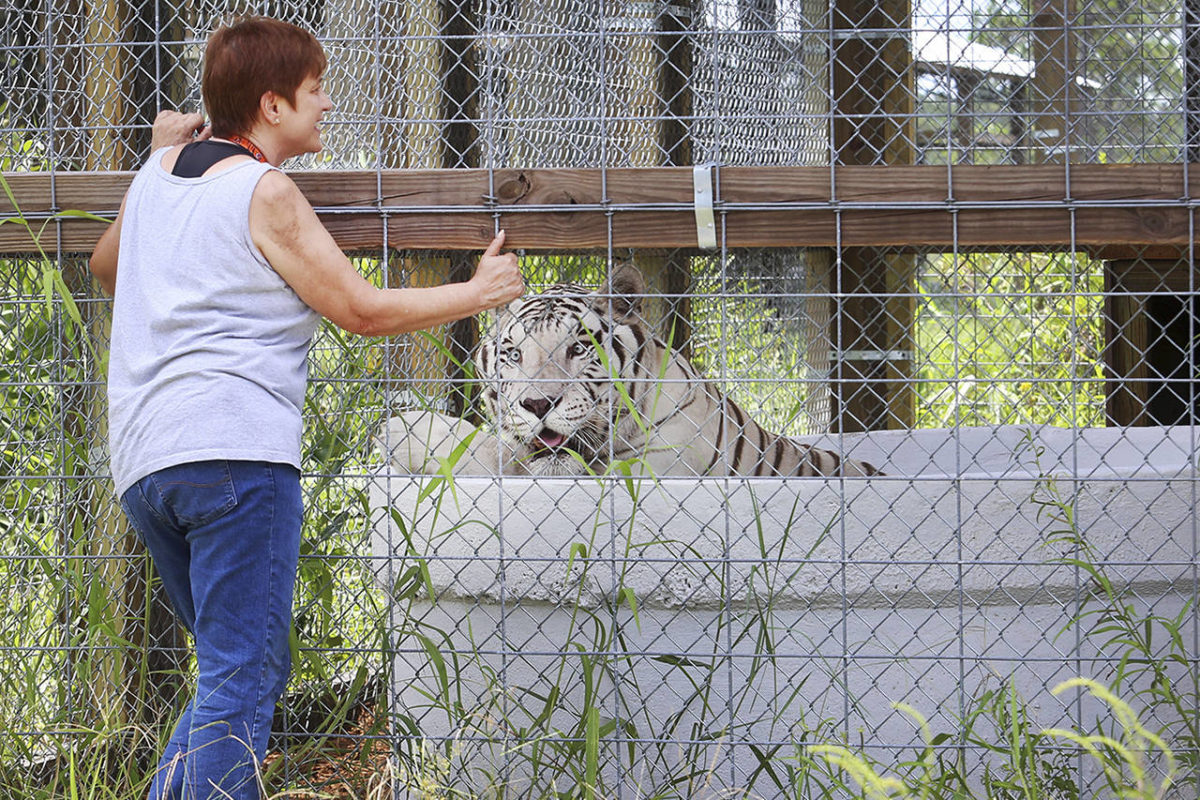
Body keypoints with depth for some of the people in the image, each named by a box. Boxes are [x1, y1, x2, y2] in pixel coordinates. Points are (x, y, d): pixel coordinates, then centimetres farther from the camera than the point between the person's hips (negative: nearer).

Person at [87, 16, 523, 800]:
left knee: (240, 670, 16)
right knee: (243, 682, -11)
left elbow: (107, 264, 38)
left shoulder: (162, 168, 18)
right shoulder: (265, 193, -3)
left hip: (142, 461, 8)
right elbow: (363, 310, -1)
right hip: (236, 445, -8)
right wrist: (480, 292, 12)